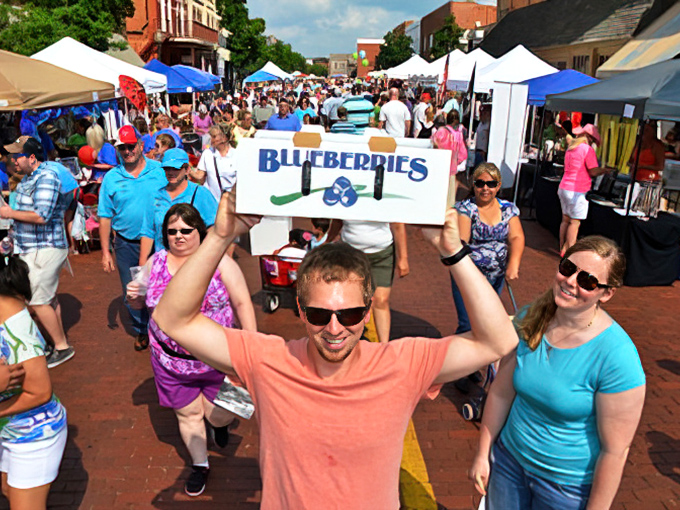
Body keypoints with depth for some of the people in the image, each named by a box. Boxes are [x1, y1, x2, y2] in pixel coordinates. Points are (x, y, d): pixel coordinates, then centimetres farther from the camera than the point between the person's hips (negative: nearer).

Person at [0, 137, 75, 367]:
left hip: (45, 250, -10)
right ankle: (60, 343, 27)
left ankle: (62, 347, 6)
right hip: (33, 249, 10)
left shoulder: (46, 177, -18)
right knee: (49, 298, 16)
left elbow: (41, 216, -26)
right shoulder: (29, 177, 12)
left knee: (38, 301, -6)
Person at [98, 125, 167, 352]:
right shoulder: (111, 178, 2)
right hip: (126, 245, 2)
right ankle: (142, 331, 33)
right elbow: (105, 217, 4)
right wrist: (105, 252, 0)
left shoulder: (160, 171, -3)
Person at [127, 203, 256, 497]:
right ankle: (200, 465, 39)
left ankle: (222, 422, 45)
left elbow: (242, 303, -7)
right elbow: (142, 302, 15)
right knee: (187, 414, 14)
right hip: (171, 360, 3)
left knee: (218, 415, 6)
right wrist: (134, 296, -9)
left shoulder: (219, 261, -9)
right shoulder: (156, 262, 1)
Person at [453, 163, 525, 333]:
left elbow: (516, 237, -7)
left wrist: (513, 263, -24)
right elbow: (460, 241, -18)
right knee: (469, 325, -10)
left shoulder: (509, 209, 5)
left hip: (497, 277, 4)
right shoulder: (465, 208, -7)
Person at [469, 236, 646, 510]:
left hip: (568, 485, -4)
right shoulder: (530, 318, -11)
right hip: (509, 459, 4)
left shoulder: (617, 356, -26)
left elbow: (615, 451, -19)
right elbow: (501, 391, -3)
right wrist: (483, 453, 3)